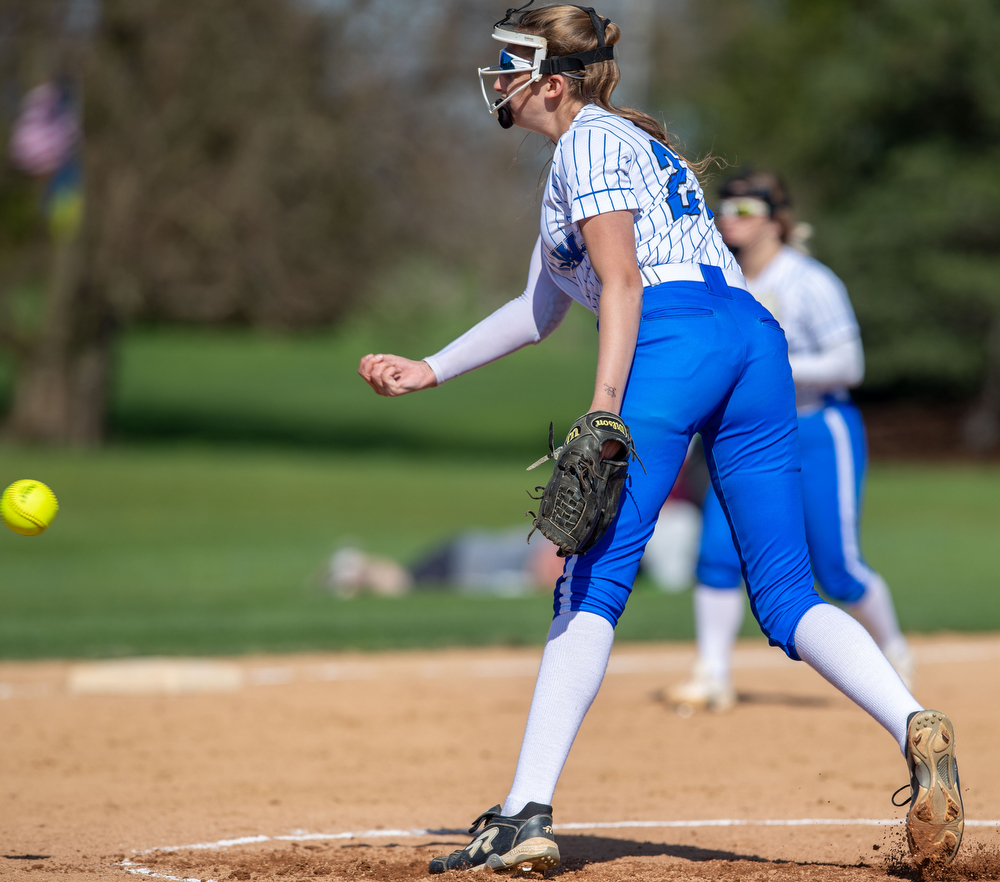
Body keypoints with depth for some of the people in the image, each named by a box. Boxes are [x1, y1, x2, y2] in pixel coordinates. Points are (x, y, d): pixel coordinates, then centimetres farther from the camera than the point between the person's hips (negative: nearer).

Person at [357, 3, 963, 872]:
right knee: (788, 599, 3)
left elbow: (622, 280, -8)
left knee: (591, 587, -10)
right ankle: (916, 727, -21)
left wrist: (604, 405, -17)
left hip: (674, 335, -9)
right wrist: (431, 370, 41)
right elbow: (538, 310, 41)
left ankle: (526, 816, -14)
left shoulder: (591, 138, 7)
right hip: (758, 340, 9)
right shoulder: (628, 141, 35)